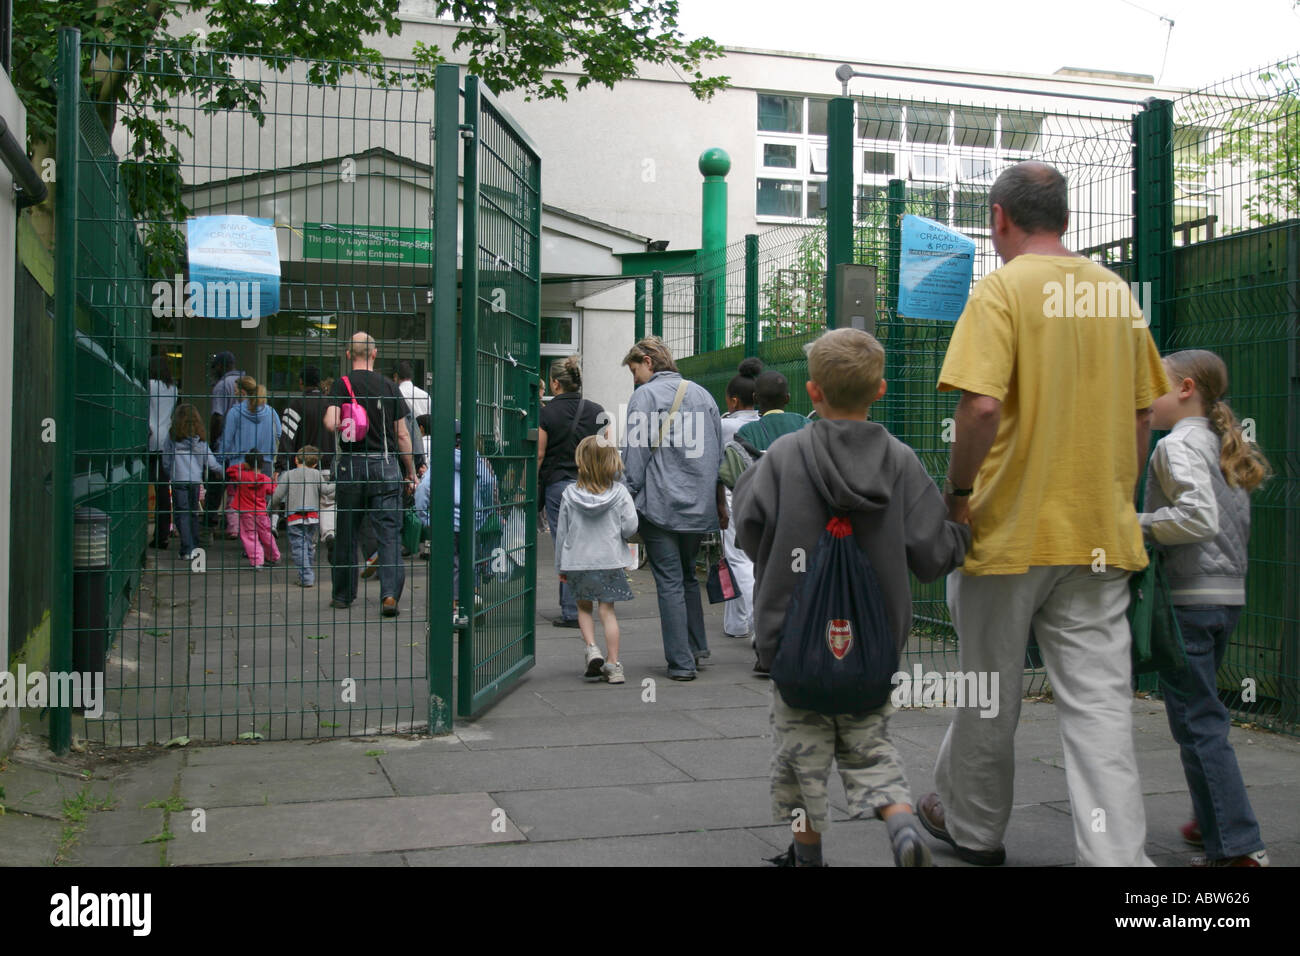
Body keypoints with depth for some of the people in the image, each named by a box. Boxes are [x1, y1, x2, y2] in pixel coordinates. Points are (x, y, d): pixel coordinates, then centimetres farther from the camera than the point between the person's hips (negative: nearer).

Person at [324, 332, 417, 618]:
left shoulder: (342, 384, -2)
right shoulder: (389, 387, 3)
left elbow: (331, 423, -16)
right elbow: (402, 435, 4)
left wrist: (340, 425, 8)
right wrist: (411, 472, 12)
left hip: (350, 465, 0)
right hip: (385, 465, 0)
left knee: (346, 533, 12)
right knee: (389, 533, 0)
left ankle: (343, 595, 22)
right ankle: (390, 593, -13)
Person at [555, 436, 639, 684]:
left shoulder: (570, 494, -4)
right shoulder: (619, 492, -6)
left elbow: (561, 532, 2)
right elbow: (629, 527, -12)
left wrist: (561, 565, 12)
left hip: (577, 561, 1)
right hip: (609, 561, 0)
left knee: (584, 608, 19)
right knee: (607, 611, 5)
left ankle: (591, 648, 0)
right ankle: (613, 664, 4)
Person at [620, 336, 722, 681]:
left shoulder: (646, 395, -6)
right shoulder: (703, 394, 14)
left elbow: (635, 454, -11)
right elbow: (719, 452, 18)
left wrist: (628, 501, -6)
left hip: (661, 506, -6)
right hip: (701, 507, 6)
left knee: (669, 582, -1)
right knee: (688, 576, 21)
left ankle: (681, 662, 0)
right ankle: (697, 647, 23)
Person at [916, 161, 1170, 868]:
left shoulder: (1002, 289, -9)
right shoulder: (1116, 292, 9)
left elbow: (981, 406, -22)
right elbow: (1141, 415, 12)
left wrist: (957, 493, -9)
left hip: (1012, 526, -4)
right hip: (1101, 535, 5)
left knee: (989, 693, 12)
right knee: (1100, 698, 5)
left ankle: (972, 827, 31)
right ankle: (1117, 852, 1)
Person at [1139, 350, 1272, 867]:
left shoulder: (1178, 444, -12)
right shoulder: (1223, 446, 15)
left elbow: (1200, 517, -25)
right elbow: (1237, 525, 17)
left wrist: (1135, 524, -16)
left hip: (1187, 600, -9)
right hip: (1229, 595, 9)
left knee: (1197, 721, -5)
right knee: (1202, 710, 20)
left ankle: (1237, 845, -5)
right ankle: (1212, 822, 29)